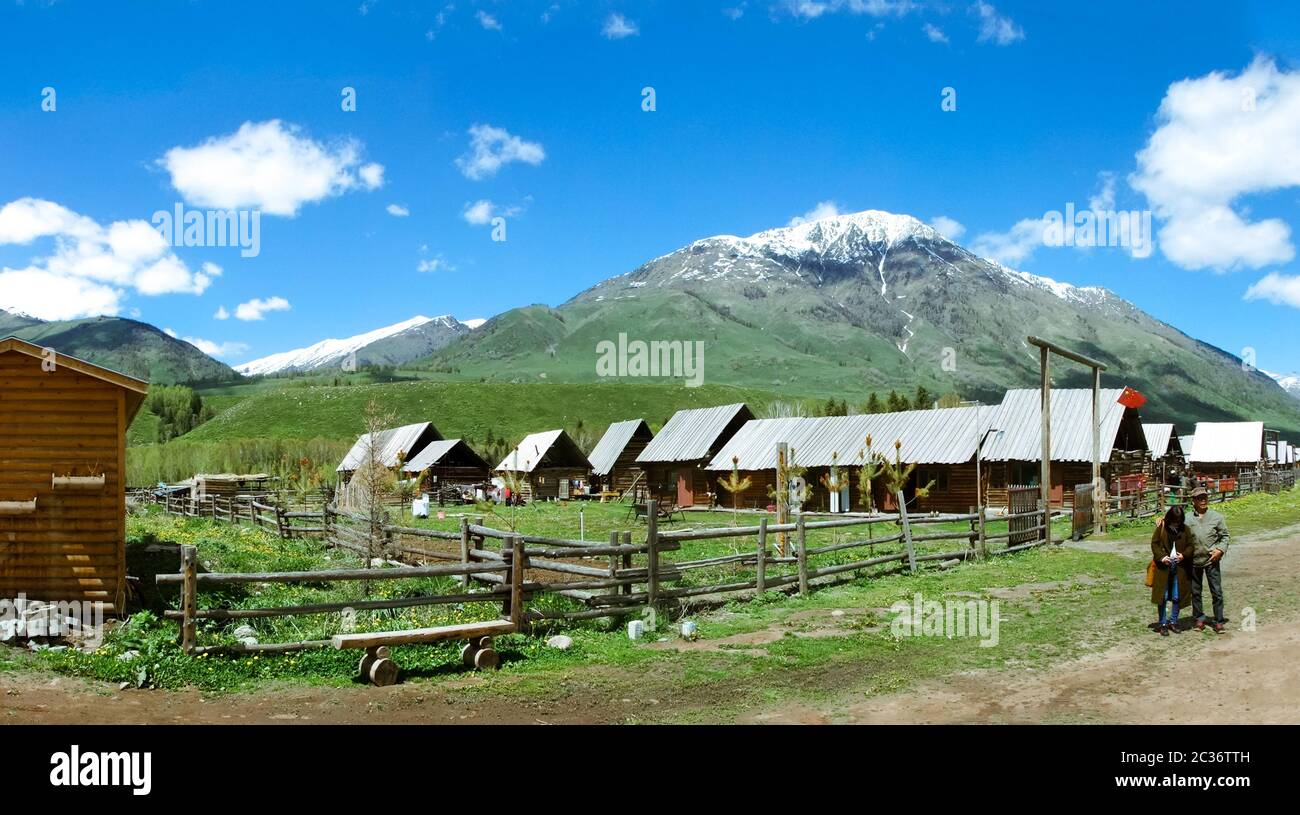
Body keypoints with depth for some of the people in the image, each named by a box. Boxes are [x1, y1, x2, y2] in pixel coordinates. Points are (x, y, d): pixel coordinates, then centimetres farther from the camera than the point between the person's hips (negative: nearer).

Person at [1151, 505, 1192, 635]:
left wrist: (1184, 555, -13)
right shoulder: (1161, 527, -3)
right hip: (1164, 566, -2)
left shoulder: (1184, 529, 3)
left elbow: (1190, 545, 6)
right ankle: (1162, 624, 11)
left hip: (1179, 567, 2)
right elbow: (1154, 544, -1)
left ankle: (1173, 621, 21)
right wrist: (1162, 556, -15)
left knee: (1177, 597, 7)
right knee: (1163, 596, 2)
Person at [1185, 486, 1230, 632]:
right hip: (1194, 560, 1)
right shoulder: (1187, 519, -1)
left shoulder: (1216, 517, -1)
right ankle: (1199, 618, 26)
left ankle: (1218, 621, 8)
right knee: (1195, 591, 11)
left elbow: (1224, 536, 4)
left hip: (1212, 560, -1)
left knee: (1217, 592, -1)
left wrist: (1221, 550, -9)